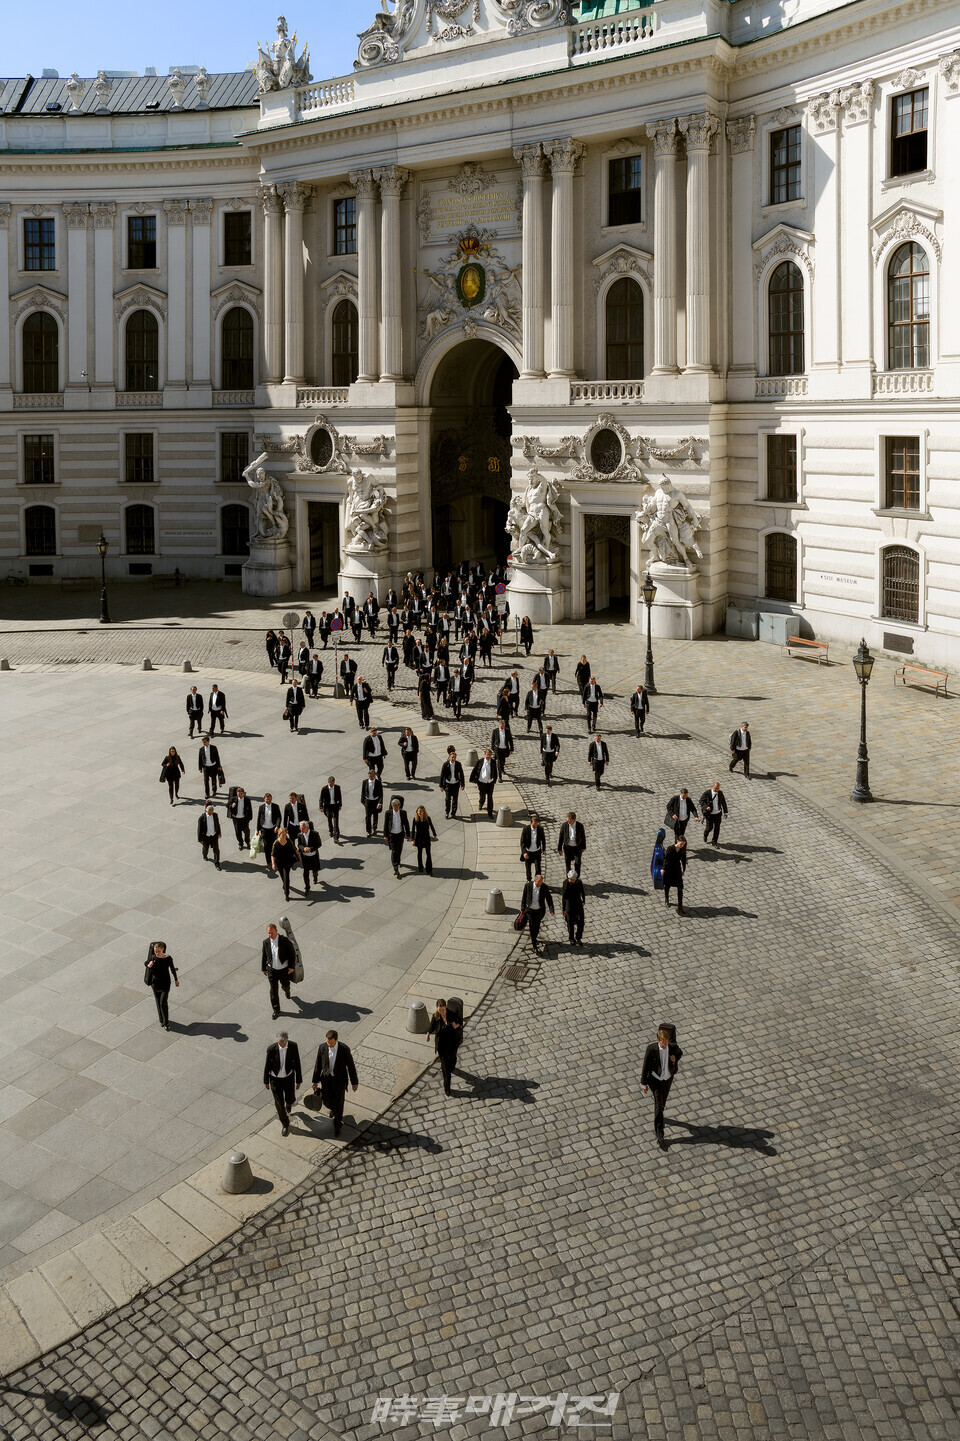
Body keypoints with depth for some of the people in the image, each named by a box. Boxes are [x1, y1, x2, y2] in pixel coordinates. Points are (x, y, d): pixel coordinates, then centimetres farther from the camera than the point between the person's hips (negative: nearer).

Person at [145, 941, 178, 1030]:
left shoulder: (168, 958, -17)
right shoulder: (153, 958, -12)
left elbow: (172, 969, -2)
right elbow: (146, 964, 7)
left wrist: (176, 980, 10)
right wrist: (149, 966, -17)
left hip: (165, 984, -3)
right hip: (155, 983, 3)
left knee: (163, 1003, -5)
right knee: (158, 1003, 14)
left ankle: (166, 1023, 10)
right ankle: (161, 1020, 32)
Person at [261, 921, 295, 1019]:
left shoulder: (284, 940, -20)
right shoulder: (266, 942, -11)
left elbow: (292, 953, -11)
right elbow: (263, 956, 3)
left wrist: (291, 967, -13)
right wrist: (263, 969, 10)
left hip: (284, 969, -1)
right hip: (271, 970, 1)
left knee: (285, 985, 22)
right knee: (274, 990, 2)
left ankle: (286, 990, 60)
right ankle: (276, 1010, 15)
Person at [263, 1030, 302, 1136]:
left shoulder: (293, 1046, -22)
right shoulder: (271, 1049, -25)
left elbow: (297, 1063, -9)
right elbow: (267, 1065, -9)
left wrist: (299, 1080, -2)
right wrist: (266, 1081, 2)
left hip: (289, 1077, 1)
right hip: (275, 1079, -1)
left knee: (290, 1099, 18)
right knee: (279, 1103, 8)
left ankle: (289, 1103, 58)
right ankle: (285, 1124, 33)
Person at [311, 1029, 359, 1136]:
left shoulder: (344, 1049, -26)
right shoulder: (322, 1047, -19)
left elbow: (351, 1066, -13)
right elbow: (318, 1065, -6)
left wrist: (354, 1082, -3)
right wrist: (315, 1081, 0)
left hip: (340, 1080, -3)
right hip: (326, 1078, 3)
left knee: (338, 1103, 9)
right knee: (327, 1102, 17)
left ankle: (337, 1125, 37)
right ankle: (334, 1108, 56)